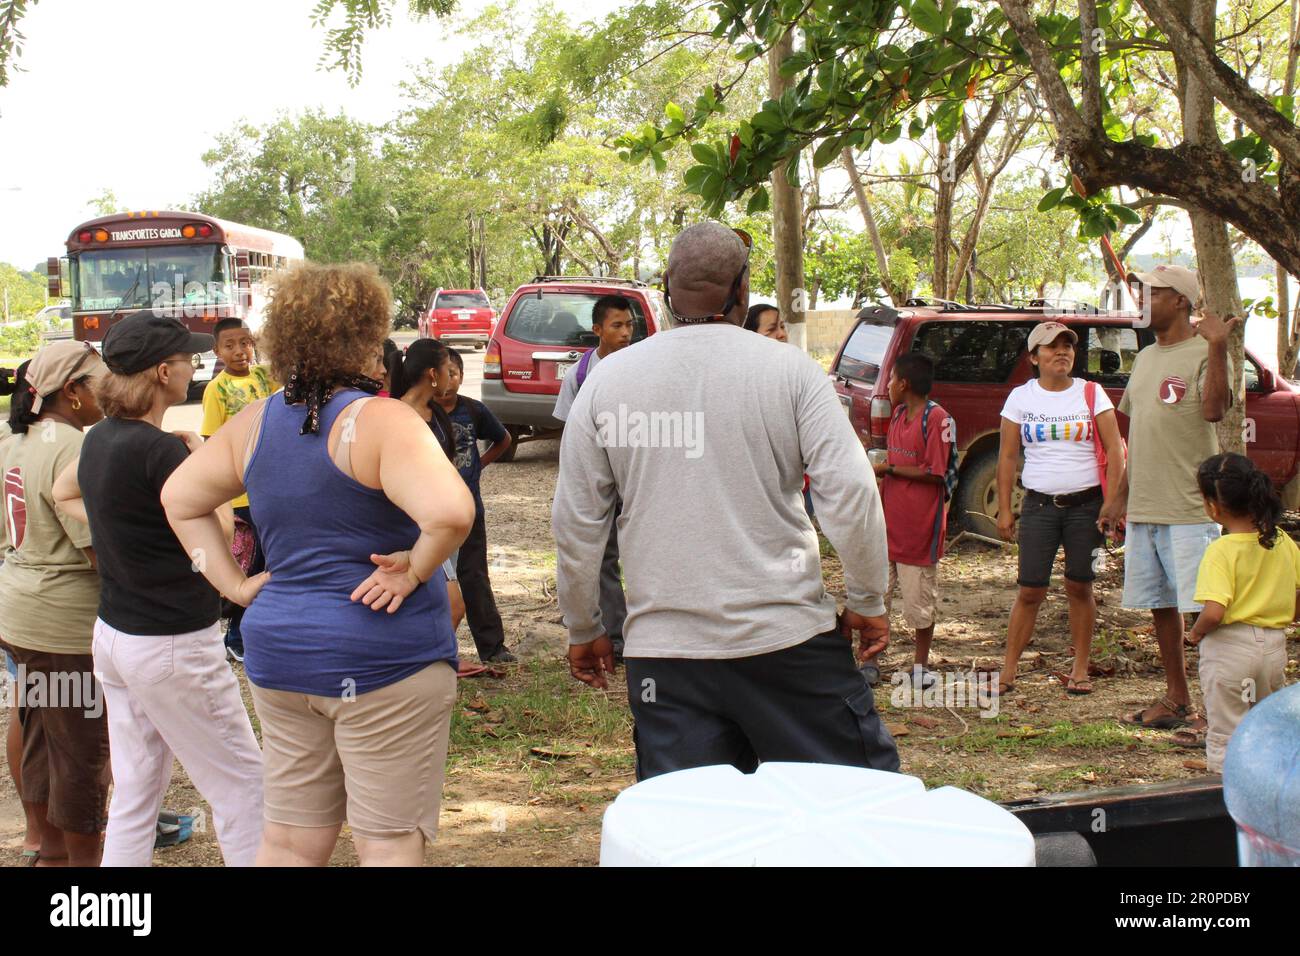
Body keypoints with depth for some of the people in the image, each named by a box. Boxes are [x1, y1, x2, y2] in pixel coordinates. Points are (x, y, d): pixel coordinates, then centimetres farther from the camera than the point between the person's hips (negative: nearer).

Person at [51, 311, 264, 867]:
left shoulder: (99, 439, 5)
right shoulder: (160, 449, -20)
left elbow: (64, 494, 27)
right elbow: (214, 550, -18)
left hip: (114, 633, 8)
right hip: (172, 645, -8)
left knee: (133, 794, 15)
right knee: (243, 785, 3)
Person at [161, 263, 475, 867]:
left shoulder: (253, 424, 6)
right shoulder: (378, 421, -16)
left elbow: (179, 498, 17)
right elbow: (450, 511, -31)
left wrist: (234, 584, 11)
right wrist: (415, 569, -14)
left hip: (278, 653, 7)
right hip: (381, 658, -7)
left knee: (289, 840, 17)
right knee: (390, 843, 4)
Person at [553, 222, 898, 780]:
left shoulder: (607, 380, 3)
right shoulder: (789, 369, -3)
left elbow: (575, 521, 6)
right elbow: (850, 492, -9)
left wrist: (582, 629, 17)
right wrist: (868, 602, 4)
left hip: (664, 648, 2)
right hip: (786, 637, -2)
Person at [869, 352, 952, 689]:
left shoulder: (936, 417, -14)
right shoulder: (899, 414, 13)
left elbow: (934, 472, -17)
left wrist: (888, 469, -13)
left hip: (918, 527, -7)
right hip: (887, 522, 7)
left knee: (919, 600, 5)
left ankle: (920, 665, 20)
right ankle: (870, 661, 16)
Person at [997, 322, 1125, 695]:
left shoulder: (1091, 394, 3)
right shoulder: (1021, 397, 5)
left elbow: (1114, 450, 0)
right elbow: (1007, 456, 6)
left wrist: (1111, 503, -9)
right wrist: (1004, 509, 1)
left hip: (1086, 503, 0)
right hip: (1039, 505, 0)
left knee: (1079, 587, 5)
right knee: (1030, 591, -2)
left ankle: (1080, 670, 16)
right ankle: (1008, 672, 5)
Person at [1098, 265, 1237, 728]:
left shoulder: (1202, 353, -8)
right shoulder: (1146, 358, 16)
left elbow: (1214, 409, -27)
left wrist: (1216, 345, -31)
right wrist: (1120, 496, 21)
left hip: (1189, 509, -8)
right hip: (1144, 508, 8)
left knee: (1203, 607, -5)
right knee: (1161, 605, 14)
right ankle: (1176, 698, 24)